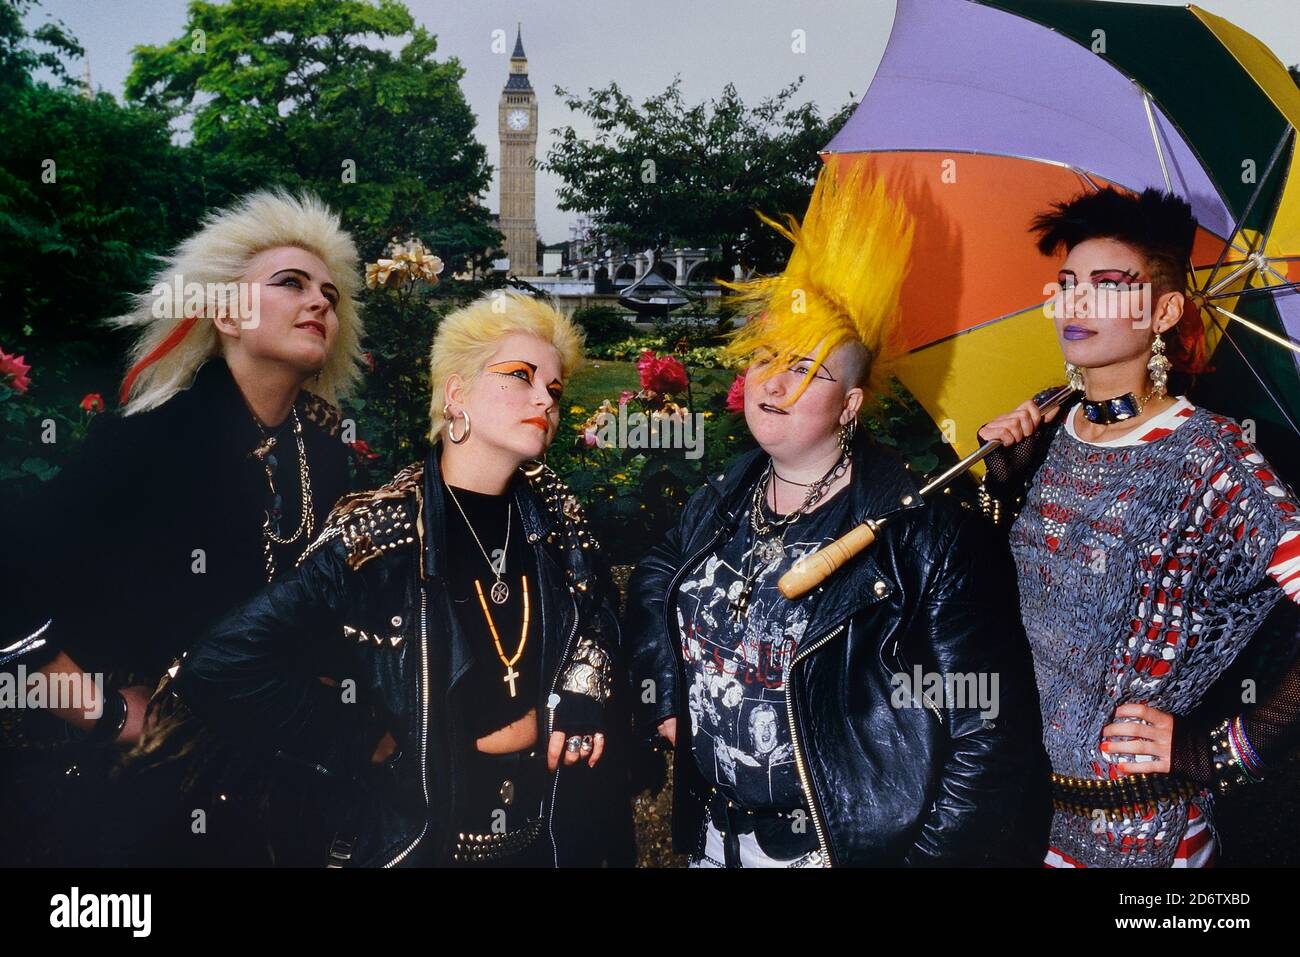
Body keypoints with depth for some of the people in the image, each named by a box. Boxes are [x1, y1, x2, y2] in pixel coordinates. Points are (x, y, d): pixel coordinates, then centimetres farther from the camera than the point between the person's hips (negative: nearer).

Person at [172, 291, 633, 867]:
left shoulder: (553, 512, -5)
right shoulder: (377, 535, -21)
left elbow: (598, 619, 12)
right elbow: (219, 671, -21)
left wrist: (579, 699, -6)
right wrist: (370, 743, -16)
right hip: (418, 837, -4)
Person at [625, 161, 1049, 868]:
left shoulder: (923, 531, -16)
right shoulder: (718, 505, 1)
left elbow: (986, 728, -17)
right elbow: (652, 588, 21)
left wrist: (934, 851, -18)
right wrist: (663, 698, 9)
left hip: (855, 845, -5)